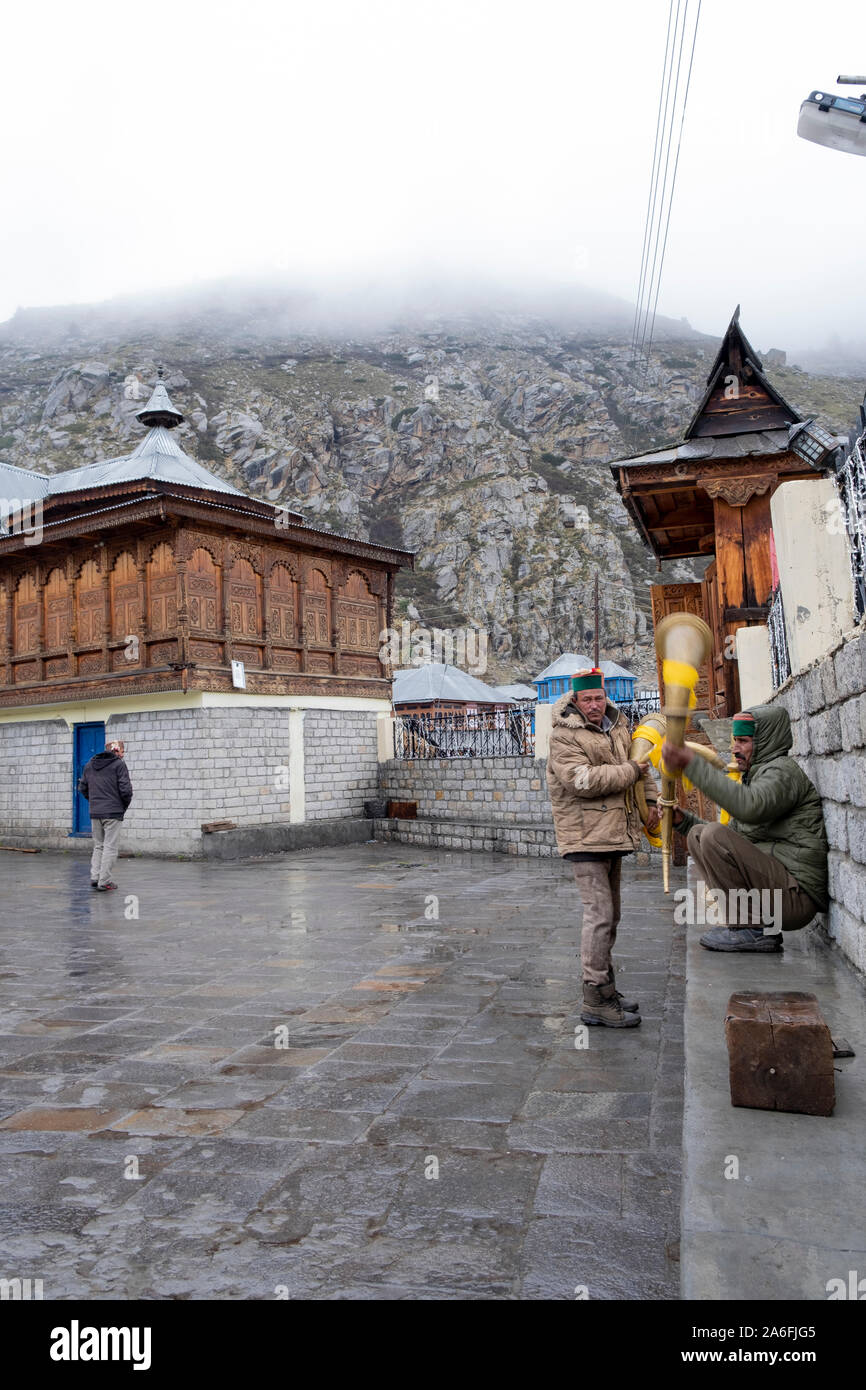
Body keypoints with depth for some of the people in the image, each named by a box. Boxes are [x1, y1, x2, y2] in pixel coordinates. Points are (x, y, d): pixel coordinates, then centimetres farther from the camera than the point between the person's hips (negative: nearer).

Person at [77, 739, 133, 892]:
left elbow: (82, 787, 13)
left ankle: (95, 877, 9)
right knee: (110, 846, -1)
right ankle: (104, 881, -2)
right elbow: (125, 789, -12)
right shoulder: (119, 764, -6)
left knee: (98, 845, 16)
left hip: (95, 812, 5)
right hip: (113, 812, -5)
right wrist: (125, 806, 5)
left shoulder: (89, 765, 12)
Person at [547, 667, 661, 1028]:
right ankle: (596, 1001, -5)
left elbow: (639, 760, 27)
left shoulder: (617, 726, 12)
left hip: (613, 834, 9)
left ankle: (604, 988, 28)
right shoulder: (564, 736, -12)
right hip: (585, 836, -9)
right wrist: (629, 772, -16)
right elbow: (582, 781, -25)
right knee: (599, 914, -11)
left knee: (609, 914, 16)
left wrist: (652, 799, 15)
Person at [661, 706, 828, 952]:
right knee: (698, 834, 10)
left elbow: (749, 807, -32)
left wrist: (693, 764, -33)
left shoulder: (783, 771, -10)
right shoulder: (754, 775, 21)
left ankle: (754, 929, -13)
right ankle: (740, 919, 2)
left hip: (798, 894, -10)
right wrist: (683, 820, 12)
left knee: (714, 835, -23)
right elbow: (736, 831, 24)